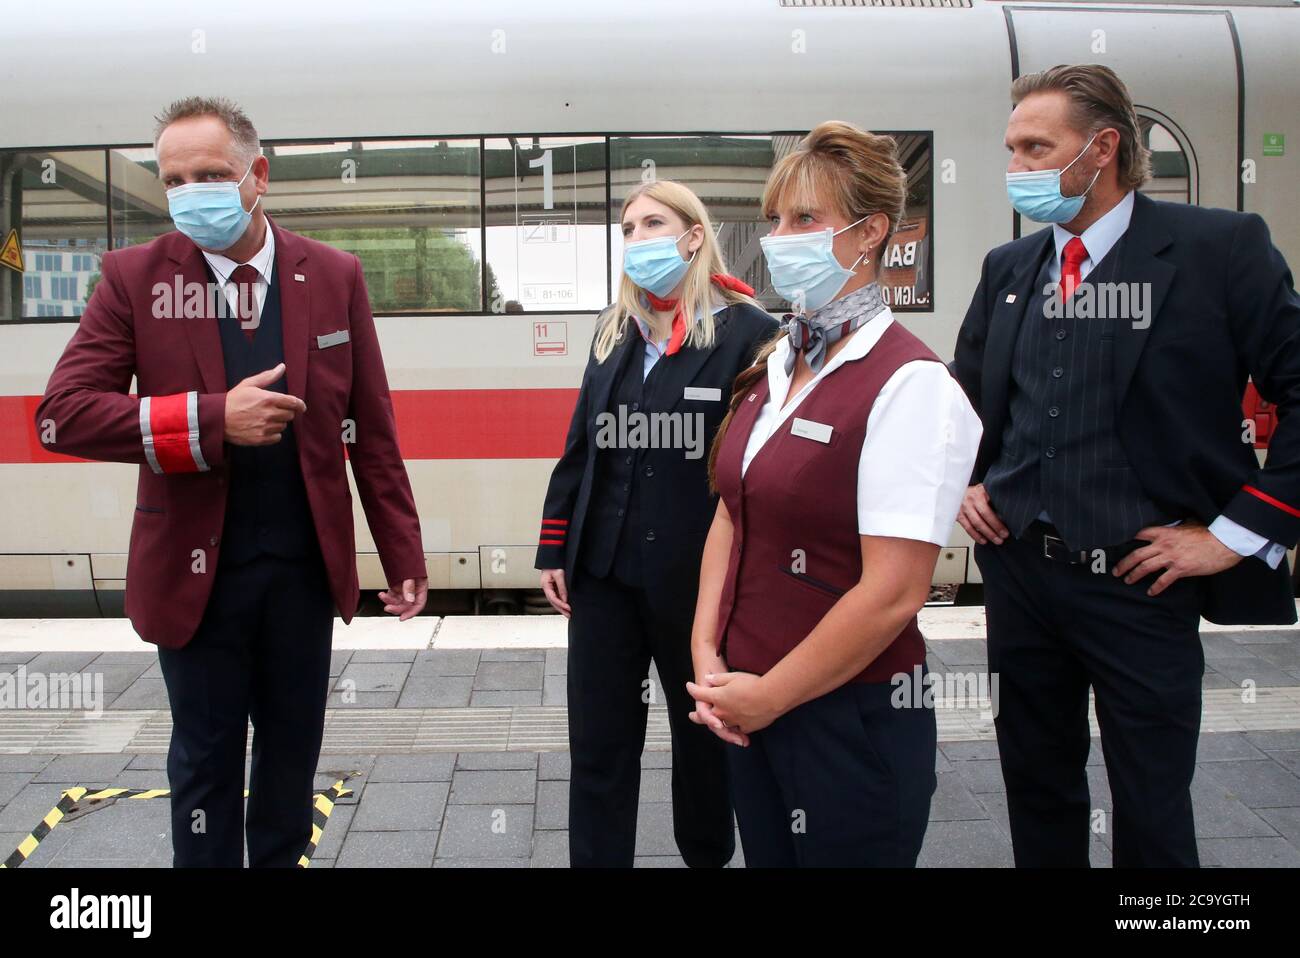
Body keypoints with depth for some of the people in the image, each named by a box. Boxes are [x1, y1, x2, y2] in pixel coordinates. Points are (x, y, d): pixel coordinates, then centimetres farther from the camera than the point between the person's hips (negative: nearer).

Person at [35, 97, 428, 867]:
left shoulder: (334, 275, -1)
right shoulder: (135, 277, -5)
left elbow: (372, 429, 0)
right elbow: (64, 413, -11)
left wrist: (404, 555, -1)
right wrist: (211, 420, -22)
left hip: (306, 566, 2)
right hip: (196, 568, -1)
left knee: (293, 751, 17)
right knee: (205, 759, 13)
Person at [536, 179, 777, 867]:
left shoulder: (746, 331, -10)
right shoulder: (615, 329, 8)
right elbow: (580, 446, 11)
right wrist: (553, 549, 9)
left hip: (695, 575, -4)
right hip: (603, 570, 5)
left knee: (704, 733, 16)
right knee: (597, 743, 9)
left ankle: (709, 853, 39)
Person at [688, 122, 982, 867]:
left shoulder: (909, 384, -17)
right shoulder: (777, 366, 6)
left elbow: (893, 595, -21)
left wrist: (766, 697, -13)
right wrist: (708, 654, -2)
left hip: (853, 722, -7)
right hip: (750, 707, 7)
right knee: (766, 856, 20)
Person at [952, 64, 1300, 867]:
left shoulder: (1219, 248, -8)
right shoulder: (1007, 268, 8)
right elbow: (964, 394, 22)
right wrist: (966, 483, 8)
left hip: (1139, 582, -5)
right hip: (1019, 575, 5)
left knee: (1152, 807, 8)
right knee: (1037, 785, 18)